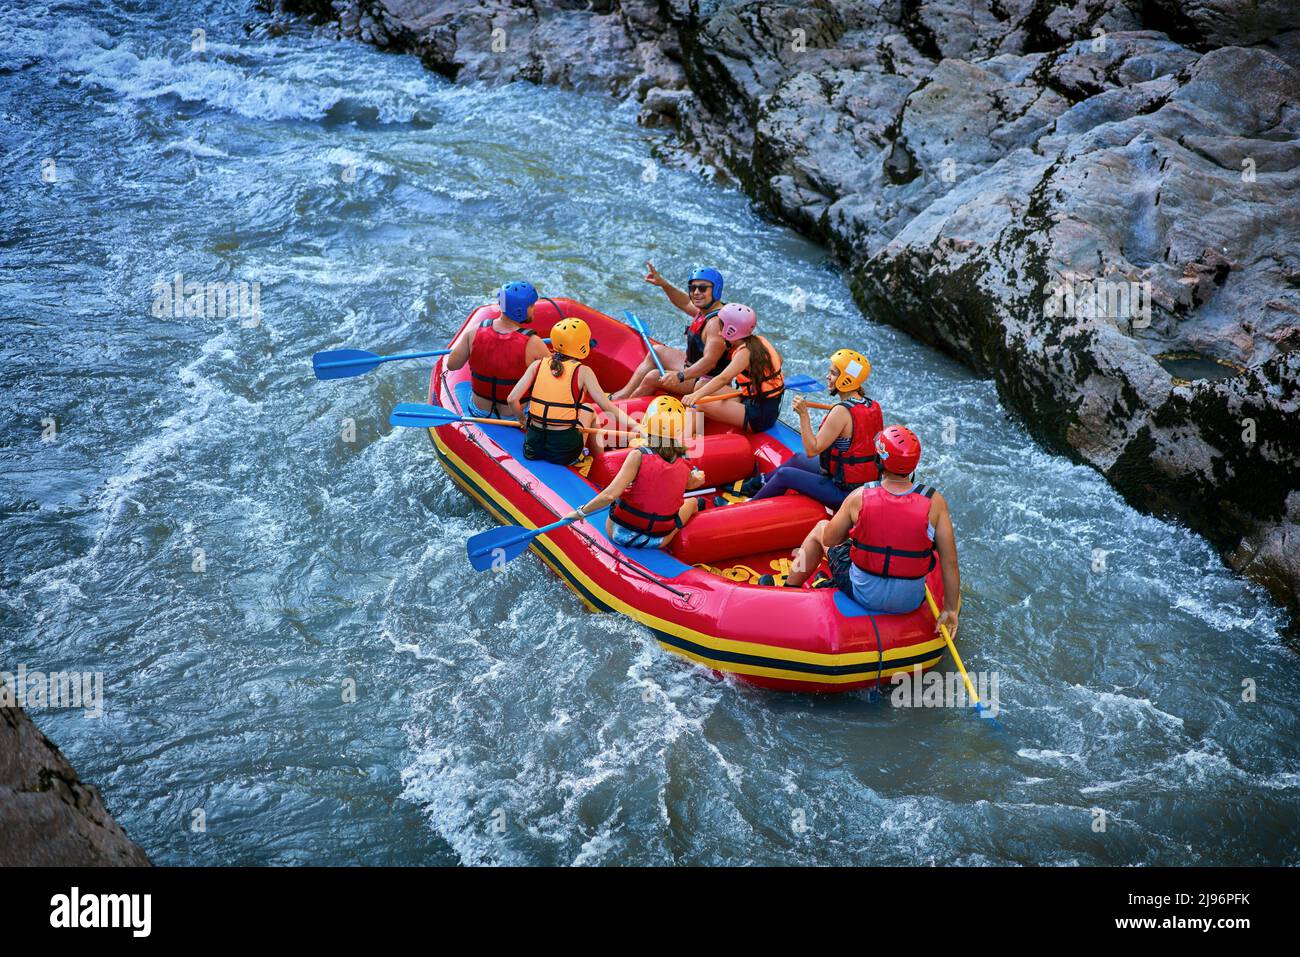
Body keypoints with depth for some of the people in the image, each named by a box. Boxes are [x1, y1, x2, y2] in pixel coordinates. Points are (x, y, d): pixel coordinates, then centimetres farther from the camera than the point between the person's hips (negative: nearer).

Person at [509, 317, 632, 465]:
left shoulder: (538, 365, 2)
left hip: (532, 448, 3)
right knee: (589, 410, 27)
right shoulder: (583, 372, -6)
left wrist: (523, 421, 14)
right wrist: (633, 425, -8)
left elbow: (512, 399, -3)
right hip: (565, 451, -3)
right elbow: (607, 406, -11)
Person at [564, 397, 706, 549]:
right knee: (692, 501, 27)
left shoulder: (639, 455, -19)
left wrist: (581, 512, -12)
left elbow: (610, 495, -26)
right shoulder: (683, 466, -7)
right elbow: (692, 483, 20)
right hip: (658, 541, 2)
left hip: (620, 535, -2)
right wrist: (698, 477, 44)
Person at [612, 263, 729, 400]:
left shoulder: (716, 322, -27)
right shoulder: (706, 309, 4)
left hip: (707, 381, -11)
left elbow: (710, 361, -37)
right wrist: (663, 284, 8)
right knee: (657, 351, 20)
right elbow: (685, 303, 23)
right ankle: (626, 393, 16)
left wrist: (680, 376, -47)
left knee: (653, 377, -17)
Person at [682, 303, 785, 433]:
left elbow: (723, 378, -36)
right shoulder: (758, 340, 5)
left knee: (699, 404, -19)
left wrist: (696, 395, -48)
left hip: (758, 416, -10)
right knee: (701, 386, 14)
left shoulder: (746, 352, -20)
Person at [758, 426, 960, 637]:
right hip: (911, 602, 1)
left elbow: (829, 540, -2)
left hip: (864, 595, -1)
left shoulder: (859, 498, -16)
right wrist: (950, 610, -2)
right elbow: (950, 562, -13)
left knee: (820, 528, 23)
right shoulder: (934, 502, -16)